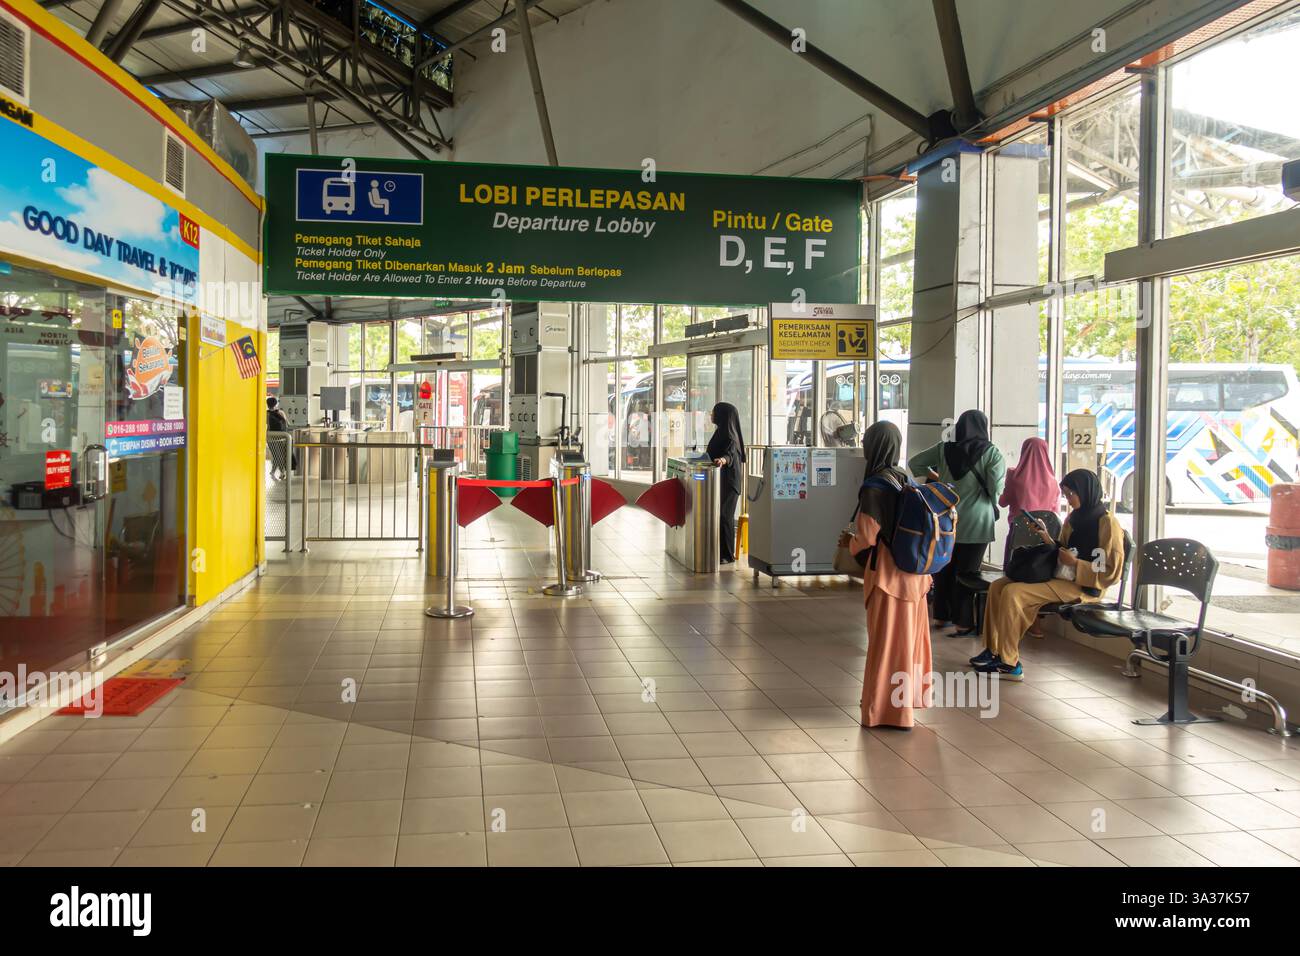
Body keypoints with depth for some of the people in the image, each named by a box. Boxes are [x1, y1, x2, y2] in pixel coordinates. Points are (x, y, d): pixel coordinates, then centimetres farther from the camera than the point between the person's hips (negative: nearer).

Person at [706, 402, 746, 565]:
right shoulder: (720, 432, 14)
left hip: (727, 481, -10)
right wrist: (706, 456, 45)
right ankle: (720, 551, 15)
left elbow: (731, 453, -33)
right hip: (720, 479, 10)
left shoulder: (730, 435, -15)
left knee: (723, 515, -8)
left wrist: (723, 459, -55)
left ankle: (728, 555, -3)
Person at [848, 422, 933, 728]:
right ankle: (908, 696, 32)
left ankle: (888, 709, 10)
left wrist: (848, 544, 5)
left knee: (888, 638, 2)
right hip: (912, 569, 8)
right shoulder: (906, 479, 5)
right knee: (908, 634, 18)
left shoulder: (874, 486, -18)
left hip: (888, 572, -8)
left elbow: (867, 536, -16)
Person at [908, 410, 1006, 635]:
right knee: (967, 572, 2)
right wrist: (993, 509, 7)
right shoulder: (991, 453, -7)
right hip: (976, 523, -3)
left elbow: (914, 464, 8)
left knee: (943, 568, 16)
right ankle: (963, 624, 6)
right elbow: (995, 489, -12)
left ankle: (941, 616, 26)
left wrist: (934, 476, 22)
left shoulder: (944, 449, 2)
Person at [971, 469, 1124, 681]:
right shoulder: (1074, 518, 14)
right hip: (1064, 577, 9)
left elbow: (1112, 572, -16)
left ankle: (1008, 663, -20)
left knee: (1012, 592, -25)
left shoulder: (1107, 523, -11)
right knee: (997, 586, -1)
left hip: (1084, 586, -9)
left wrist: (1074, 563, -18)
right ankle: (993, 649, 3)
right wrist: (1048, 540, 3)